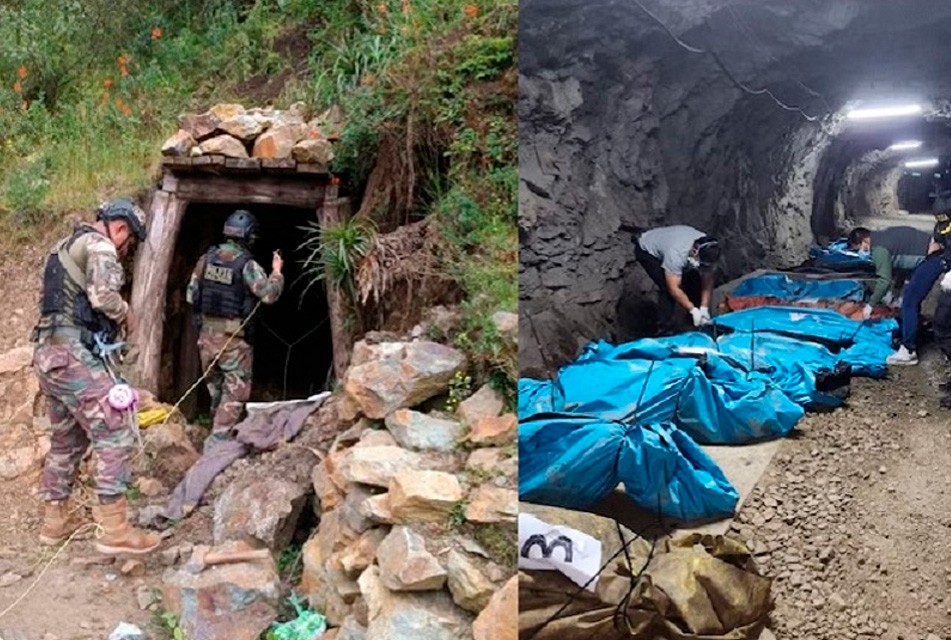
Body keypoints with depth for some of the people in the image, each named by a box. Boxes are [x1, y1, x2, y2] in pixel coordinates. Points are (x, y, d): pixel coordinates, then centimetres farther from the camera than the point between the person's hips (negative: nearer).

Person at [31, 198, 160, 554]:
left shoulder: (68, 246, 24)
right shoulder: (98, 245, -7)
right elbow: (103, 295, -22)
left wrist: (113, 319, 16)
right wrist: (126, 315, -3)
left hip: (50, 353, 10)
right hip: (74, 354, -10)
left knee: (66, 440, 19)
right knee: (115, 435, -10)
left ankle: (55, 521, 28)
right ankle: (114, 531, -12)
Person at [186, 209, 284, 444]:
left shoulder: (206, 258, 2)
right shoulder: (247, 264, -14)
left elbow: (191, 295, 7)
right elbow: (269, 294, -17)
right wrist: (277, 272, -2)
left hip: (207, 333, 6)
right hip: (234, 337, -6)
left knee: (215, 385, 21)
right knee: (235, 390, 3)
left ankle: (218, 428, 35)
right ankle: (219, 437, -1)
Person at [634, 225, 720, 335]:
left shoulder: (709, 251, -26)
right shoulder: (676, 254, -44)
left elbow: (708, 281, -18)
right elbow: (674, 289, -39)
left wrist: (704, 309, -25)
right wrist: (693, 310, -37)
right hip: (646, 250, -6)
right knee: (667, 289, -22)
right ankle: (665, 331, -12)